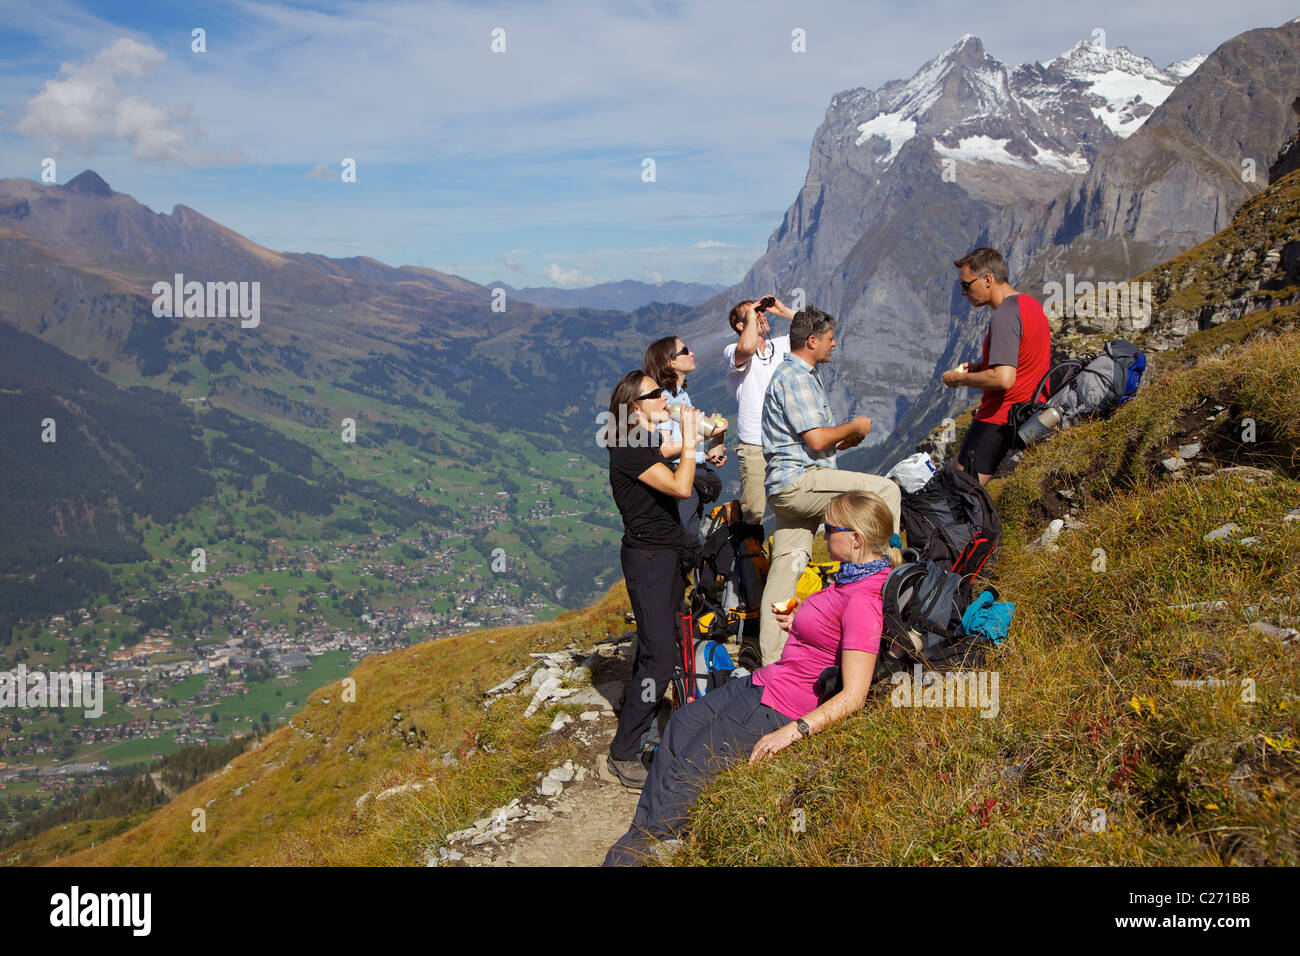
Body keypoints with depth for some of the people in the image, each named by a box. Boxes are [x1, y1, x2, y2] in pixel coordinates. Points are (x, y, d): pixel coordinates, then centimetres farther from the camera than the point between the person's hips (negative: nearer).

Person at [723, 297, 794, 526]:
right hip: (754, 446, -4)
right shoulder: (732, 352, -2)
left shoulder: (781, 345, 14)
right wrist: (750, 317, -8)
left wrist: (782, 310, 7)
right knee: (753, 513, -10)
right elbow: (746, 348, -25)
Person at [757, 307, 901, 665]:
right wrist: (855, 426, -1)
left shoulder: (801, 375, 24)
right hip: (799, 480, -11)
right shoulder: (795, 377, -10)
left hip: (785, 487, 11)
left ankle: (771, 658, 8)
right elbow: (816, 438, -18)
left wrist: (844, 441, 14)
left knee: (786, 566, 7)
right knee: (885, 490, -12)